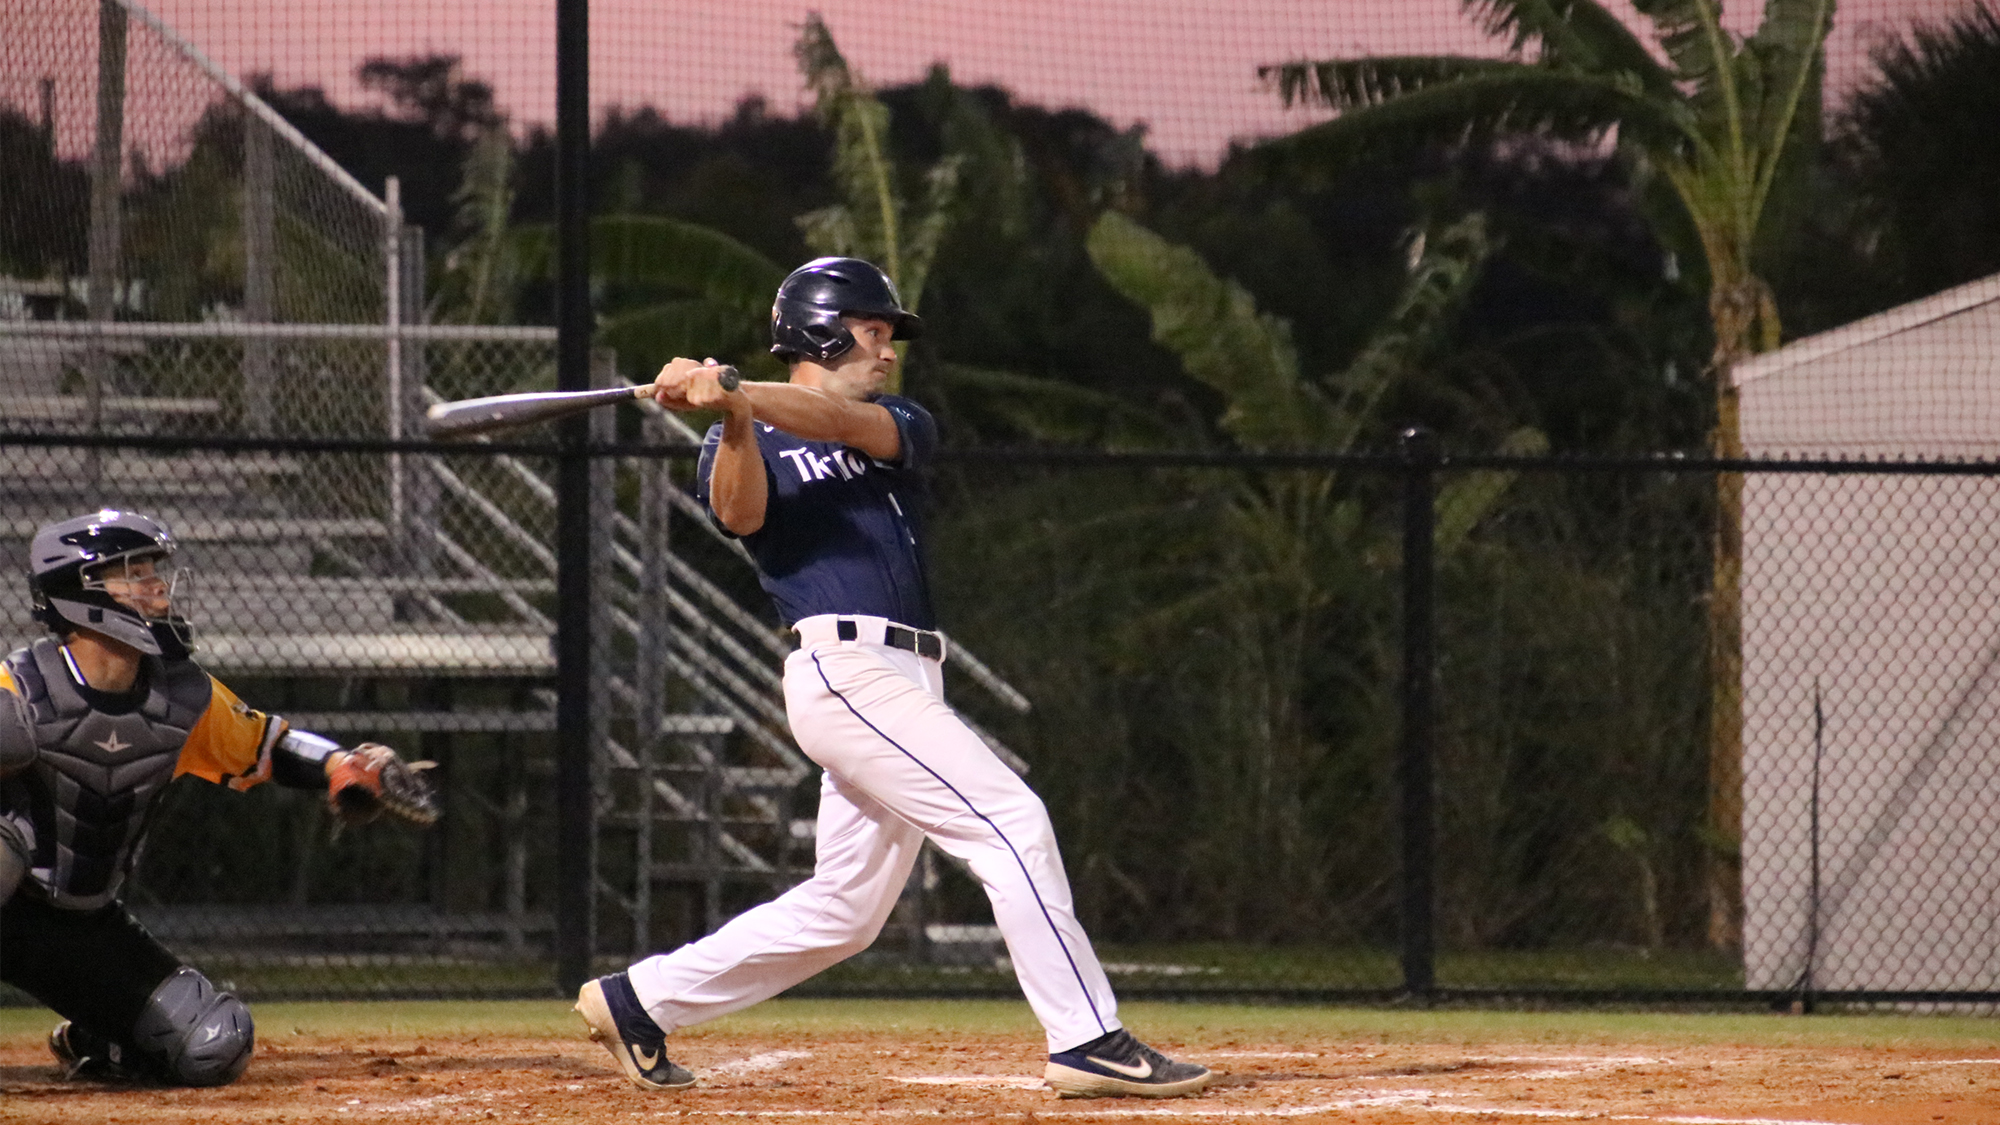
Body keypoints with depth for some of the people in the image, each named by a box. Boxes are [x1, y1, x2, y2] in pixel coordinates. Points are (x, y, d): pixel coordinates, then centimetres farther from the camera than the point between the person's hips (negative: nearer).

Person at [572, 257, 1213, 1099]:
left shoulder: (899, 428, 20)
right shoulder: (749, 447, 7)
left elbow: (845, 421, -4)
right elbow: (739, 512, -15)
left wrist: (737, 392, -20)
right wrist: (733, 420, -33)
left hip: (905, 683, 7)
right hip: (847, 669, -7)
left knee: (843, 910, 10)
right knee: (1012, 822, -15)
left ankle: (638, 1002, 19)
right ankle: (1086, 1041, -16)